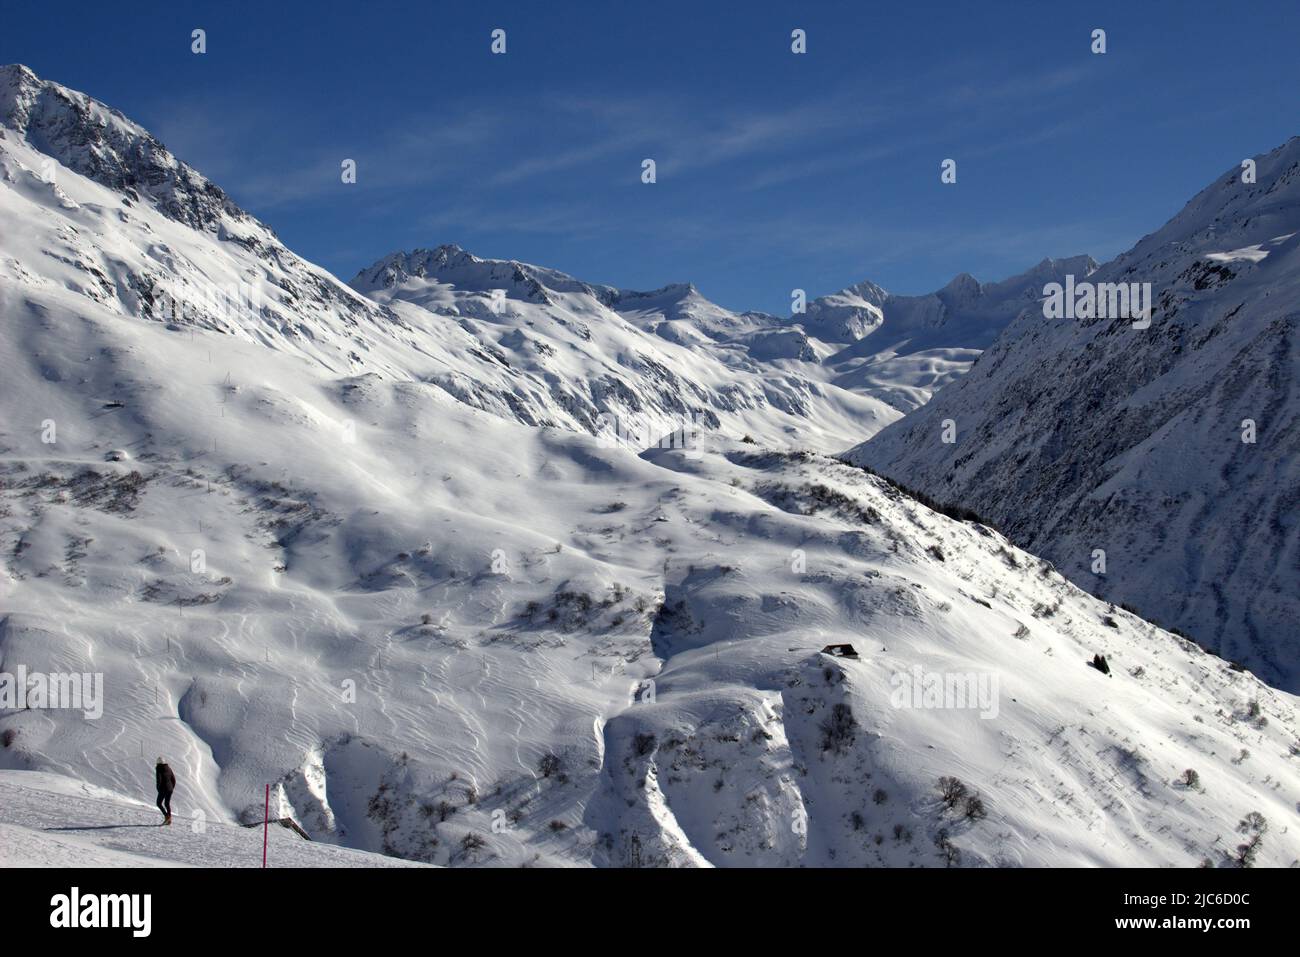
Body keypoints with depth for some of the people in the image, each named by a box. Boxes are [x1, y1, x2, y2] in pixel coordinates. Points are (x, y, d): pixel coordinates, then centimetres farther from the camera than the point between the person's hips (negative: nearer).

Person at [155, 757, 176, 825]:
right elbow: (173, 779, 10)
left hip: (163, 789, -6)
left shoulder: (159, 770, -9)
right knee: (167, 803, 16)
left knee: (159, 803, 7)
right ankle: (169, 819, 13)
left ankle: (166, 816, -8)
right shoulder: (168, 769, 9)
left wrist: (158, 789, -6)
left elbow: (159, 780, -18)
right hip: (170, 789, 6)